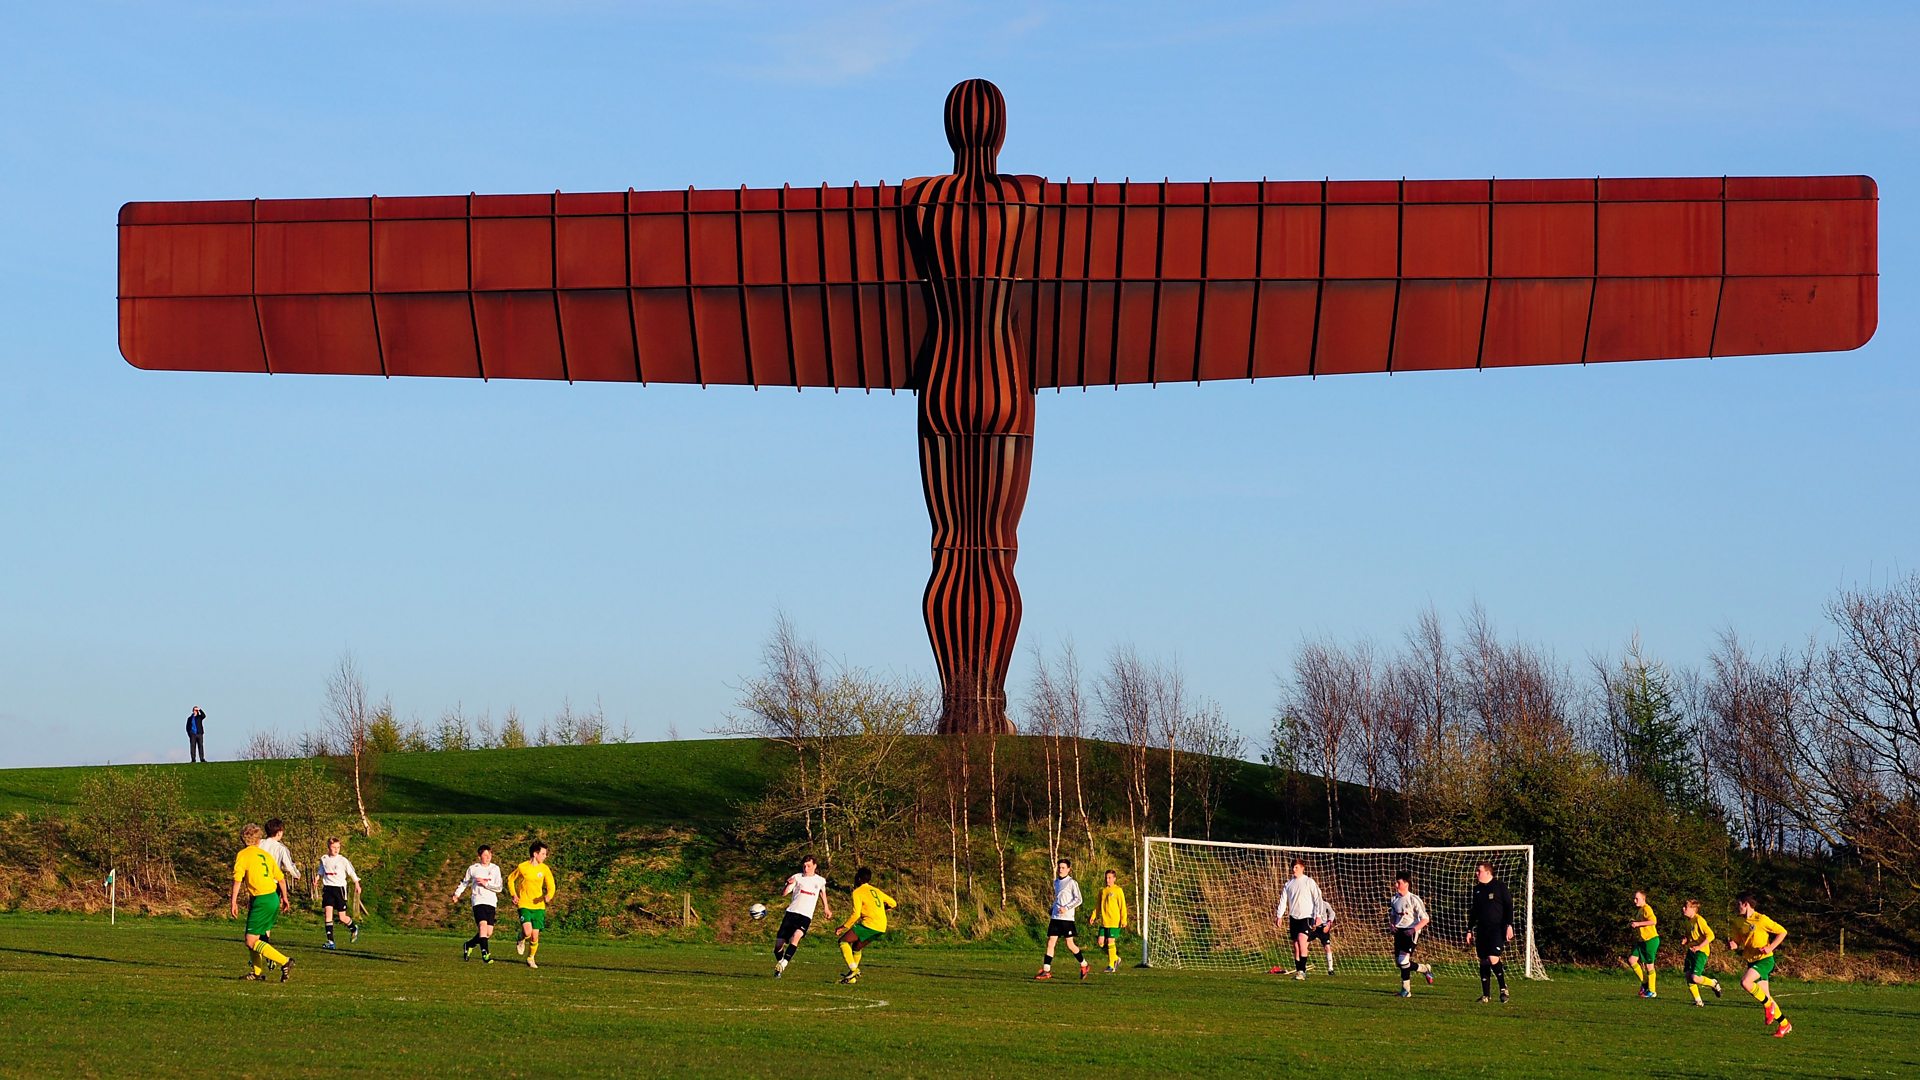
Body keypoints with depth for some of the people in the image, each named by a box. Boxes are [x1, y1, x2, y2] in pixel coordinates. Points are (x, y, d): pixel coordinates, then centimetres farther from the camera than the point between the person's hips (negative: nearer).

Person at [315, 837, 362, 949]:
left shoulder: (343, 860, -4)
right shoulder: (324, 859, 5)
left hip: (339, 888, -2)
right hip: (327, 888, 2)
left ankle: (354, 928, 35)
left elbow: (352, 873, 4)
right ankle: (330, 941, -12)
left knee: (342, 917, 2)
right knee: (328, 913, -13)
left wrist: (357, 884, 2)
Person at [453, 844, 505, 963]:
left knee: (489, 932, 1)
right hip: (478, 901, -3)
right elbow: (465, 882, 21)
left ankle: (469, 945, 27)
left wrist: (485, 883, -8)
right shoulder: (473, 869, 5)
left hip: (491, 903, 3)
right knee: (483, 926, -24)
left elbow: (499, 888, 1)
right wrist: (457, 894, 13)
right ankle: (485, 954, -25)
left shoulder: (495, 869, 7)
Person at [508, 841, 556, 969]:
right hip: (524, 905, -3)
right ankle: (521, 940, 15)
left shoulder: (544, 869, 1)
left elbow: (551, 885, 5)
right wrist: (514, 895, -2)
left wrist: (549, 895, -18)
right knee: (527, 932, -21)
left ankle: (531, 958, 25)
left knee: (535, 935, 2)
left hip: (538, 906, 3)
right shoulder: (522, 867, -5)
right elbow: (510, 880, 11)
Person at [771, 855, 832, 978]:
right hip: (792, 912, 1)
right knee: (778, 944, -4)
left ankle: (783, 964, -32)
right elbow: (783, 893, -5)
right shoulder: (797, 877, 4)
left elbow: (823, 893, 32)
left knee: (796, 936, -31)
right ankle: (779, 963, 23)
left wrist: (826, 909, 43)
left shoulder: (820, 880, 11)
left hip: (806, 916, -1)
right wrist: (789, 884, -25)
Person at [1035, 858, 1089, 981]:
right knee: (1050, 943, -3)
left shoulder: (1072, 883, -5)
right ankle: (1046, 970, -5)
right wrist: (1052, 909, 13)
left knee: (1070, 945, -1)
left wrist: (1066, 908, -19)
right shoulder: (1057, 882, 15)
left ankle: (1084, 965, 20)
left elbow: (1078, 899, -9)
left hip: (1067, 918, -6)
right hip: (1055, 918, 6)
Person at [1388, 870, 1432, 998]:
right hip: (1399, 931, 7)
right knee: (1399, 963, 4)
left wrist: (1414, 929, -21)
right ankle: (1425, 969, 22)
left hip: (1411, 932, -7)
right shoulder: (1394, 899, 9)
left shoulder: (1414, 900, -10)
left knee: (1403, 960, -17)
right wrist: (1391, 925, 3)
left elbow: (1425, 919, -10)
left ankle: (1406, 989, 0)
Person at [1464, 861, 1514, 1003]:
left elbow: (1509, 906, -5)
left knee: (1493, 958, -20)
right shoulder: (1477, 889, 15)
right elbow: (1473, 911, 21)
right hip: (1482, 930, 6)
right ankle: (1486, 994, 10)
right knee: (1483, 962, 5)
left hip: (1497, 929, -6)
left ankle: (1503, 987, 0)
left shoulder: (1500, 886, -3)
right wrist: (1469, 930, 17)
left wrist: (1509, 926, -13)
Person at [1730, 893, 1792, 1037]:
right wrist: (1734, 945, -8)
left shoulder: (1761, 920, -15)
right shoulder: (1738, 923, 6)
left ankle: (1768, 1005, -8)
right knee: (1765, 996, 7)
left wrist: (1770, 947, -17)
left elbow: (1782, 932, -9)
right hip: (1751, 961, 7)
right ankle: (1784, 1024, 20)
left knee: (1745, 982, -29)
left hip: (1765, 960, -7)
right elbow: (1738, 942, 15)